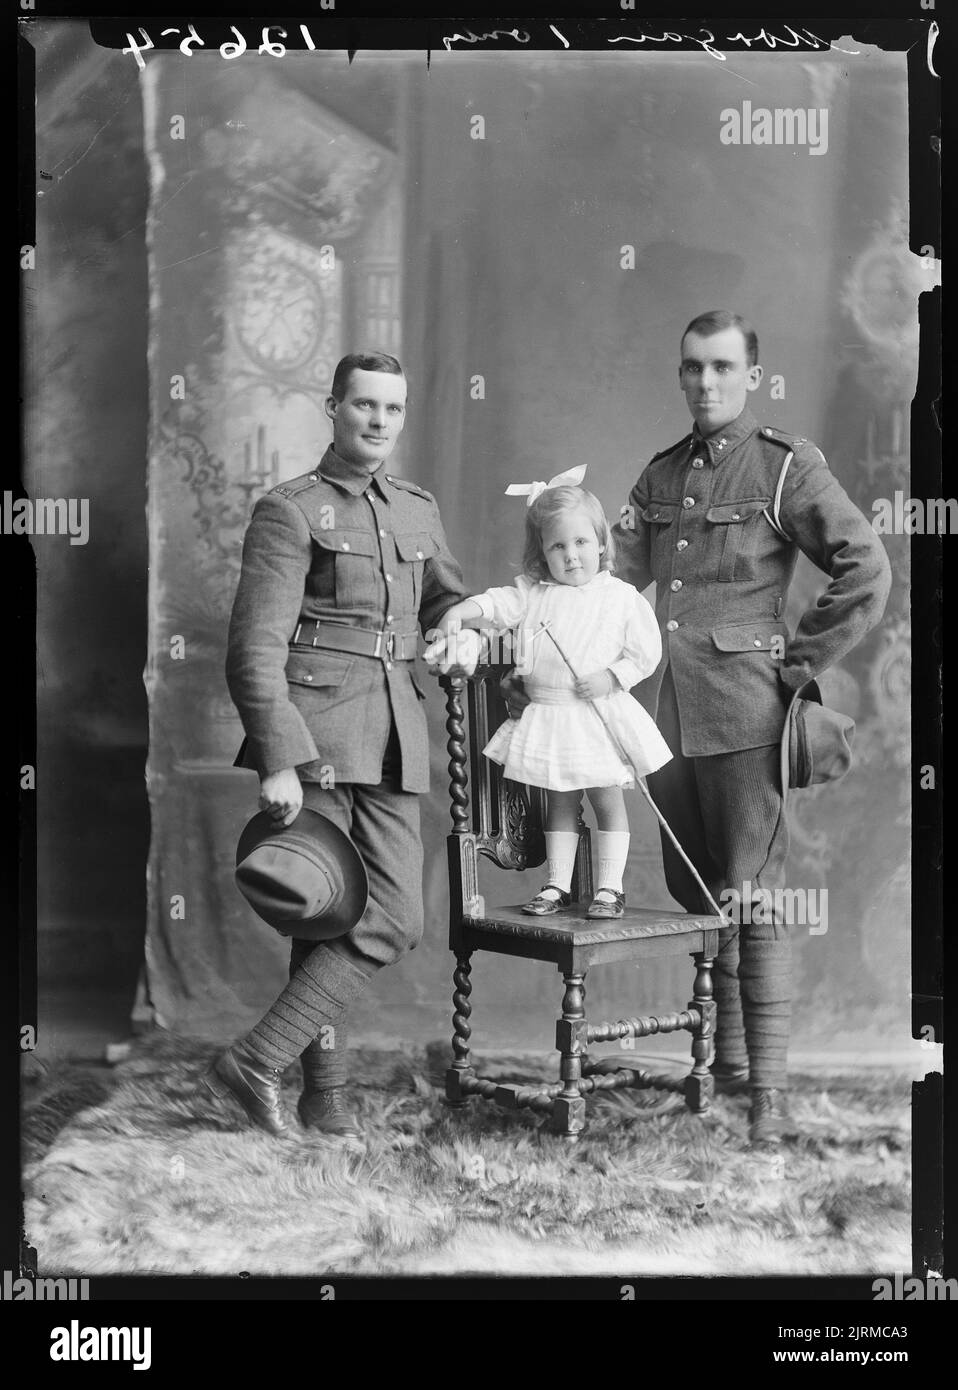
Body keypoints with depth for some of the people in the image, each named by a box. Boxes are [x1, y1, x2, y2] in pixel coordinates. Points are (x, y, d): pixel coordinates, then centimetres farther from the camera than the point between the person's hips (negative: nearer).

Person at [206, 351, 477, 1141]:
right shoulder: (290, 512, -1)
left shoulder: (418, 511, 17)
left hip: (395, 744, 6)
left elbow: (445, 598, 31)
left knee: (397, 918, -1)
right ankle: (326, 1091, 9)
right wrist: (277, 761, -15)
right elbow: (255, 647, -8)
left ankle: (261, 1058, 7)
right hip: (313, 737, -6)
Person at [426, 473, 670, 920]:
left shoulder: (622, 598, -4)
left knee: (607, 799, 4)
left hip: (601, 715, -3)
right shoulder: (533, 593, 3)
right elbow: (495, 604, -9)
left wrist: (613, 677, -15)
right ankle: (558, 885, 21)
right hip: (547, 713, 3)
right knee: (559, 801, 13)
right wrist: (457, 616, -26)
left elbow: (646, 651, -2)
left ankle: (609, 888, 12)